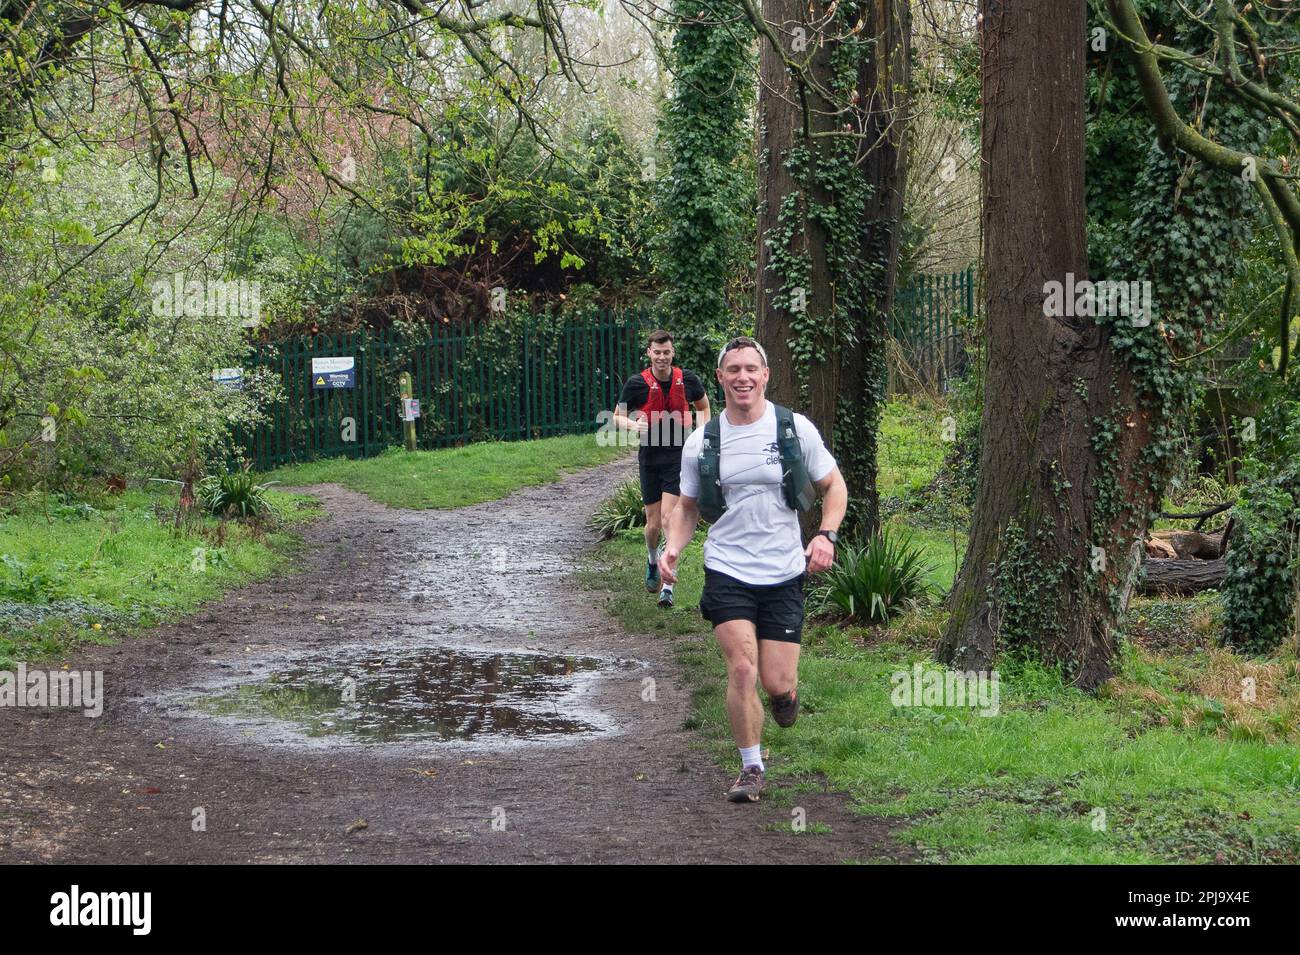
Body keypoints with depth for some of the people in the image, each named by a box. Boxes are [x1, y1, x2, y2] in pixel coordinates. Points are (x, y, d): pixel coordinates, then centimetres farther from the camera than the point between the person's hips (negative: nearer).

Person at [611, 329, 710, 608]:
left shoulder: (687, 380, -3)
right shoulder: (637, 383, -7)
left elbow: (703, 405, 17)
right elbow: (618, 415, 3)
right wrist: (633, 424, -19)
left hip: (678, 458, -1)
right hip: (650, 459, 1)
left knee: (668, 519, -14)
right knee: (653, 524, 8)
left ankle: (667, 586, -11)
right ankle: (652, 559, 44)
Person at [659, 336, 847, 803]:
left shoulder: (796, 429, -3)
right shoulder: (701, 443, 1)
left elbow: (834, 486, 8)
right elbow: (687, 506, 13)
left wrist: (826, 536, -9)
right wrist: (673, 547, -6)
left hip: (784, 573, 0)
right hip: (727, 572, 0)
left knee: (777, 685, -3)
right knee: (742, 669, -14)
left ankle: (787, 695, 36)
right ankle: (751, 767, 5)